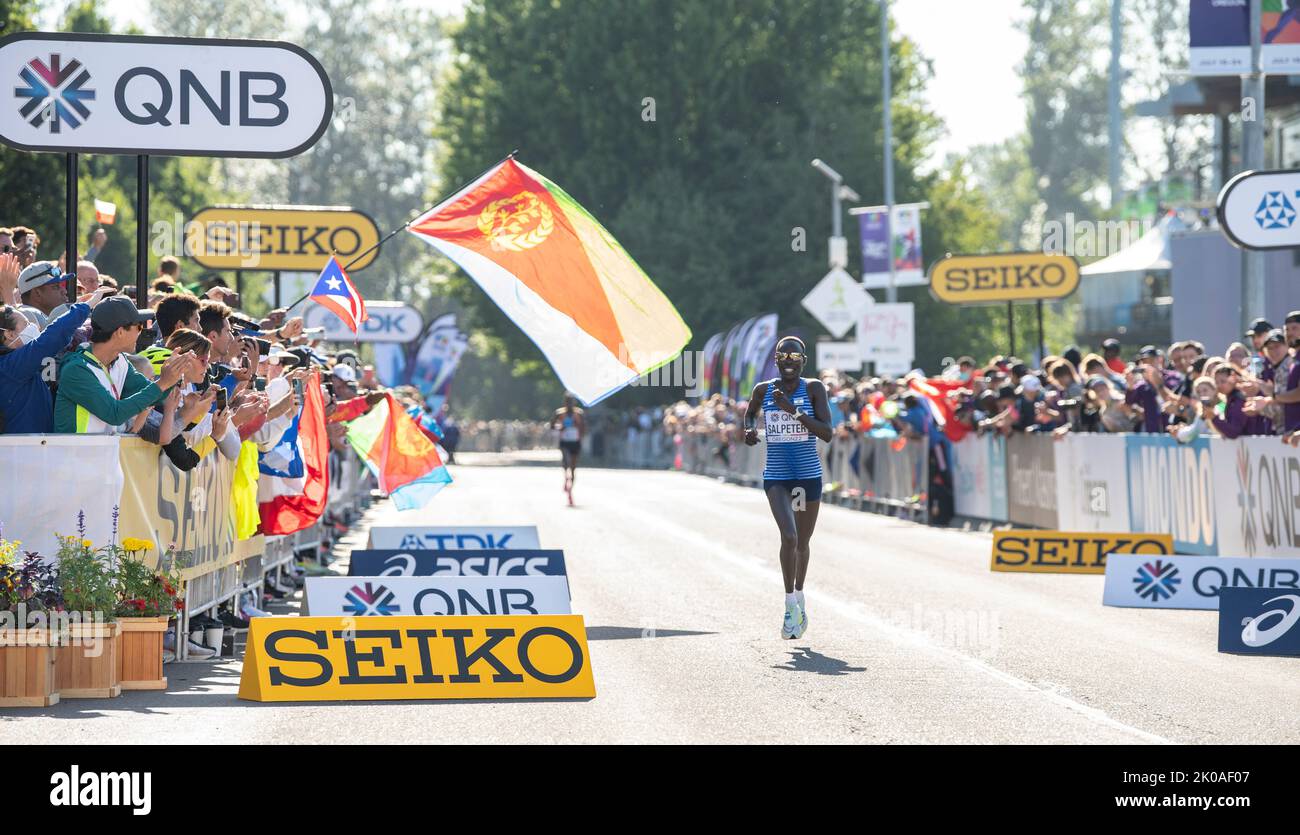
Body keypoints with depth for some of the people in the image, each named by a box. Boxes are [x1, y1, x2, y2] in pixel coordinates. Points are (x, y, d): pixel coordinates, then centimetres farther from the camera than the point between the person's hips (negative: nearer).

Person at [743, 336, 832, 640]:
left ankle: (799, 596, 39)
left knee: (803, 541, 15)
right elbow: (750, 413, 22)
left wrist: (794, 410, -24)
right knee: (789, 536, -20)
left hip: (809, 476, 1)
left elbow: (827, 433, -14)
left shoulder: (814, 389, -6)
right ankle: (791, 605, -11)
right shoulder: (763, 390, -1)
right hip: (776, 477, -1)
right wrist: (749, 430, -1)